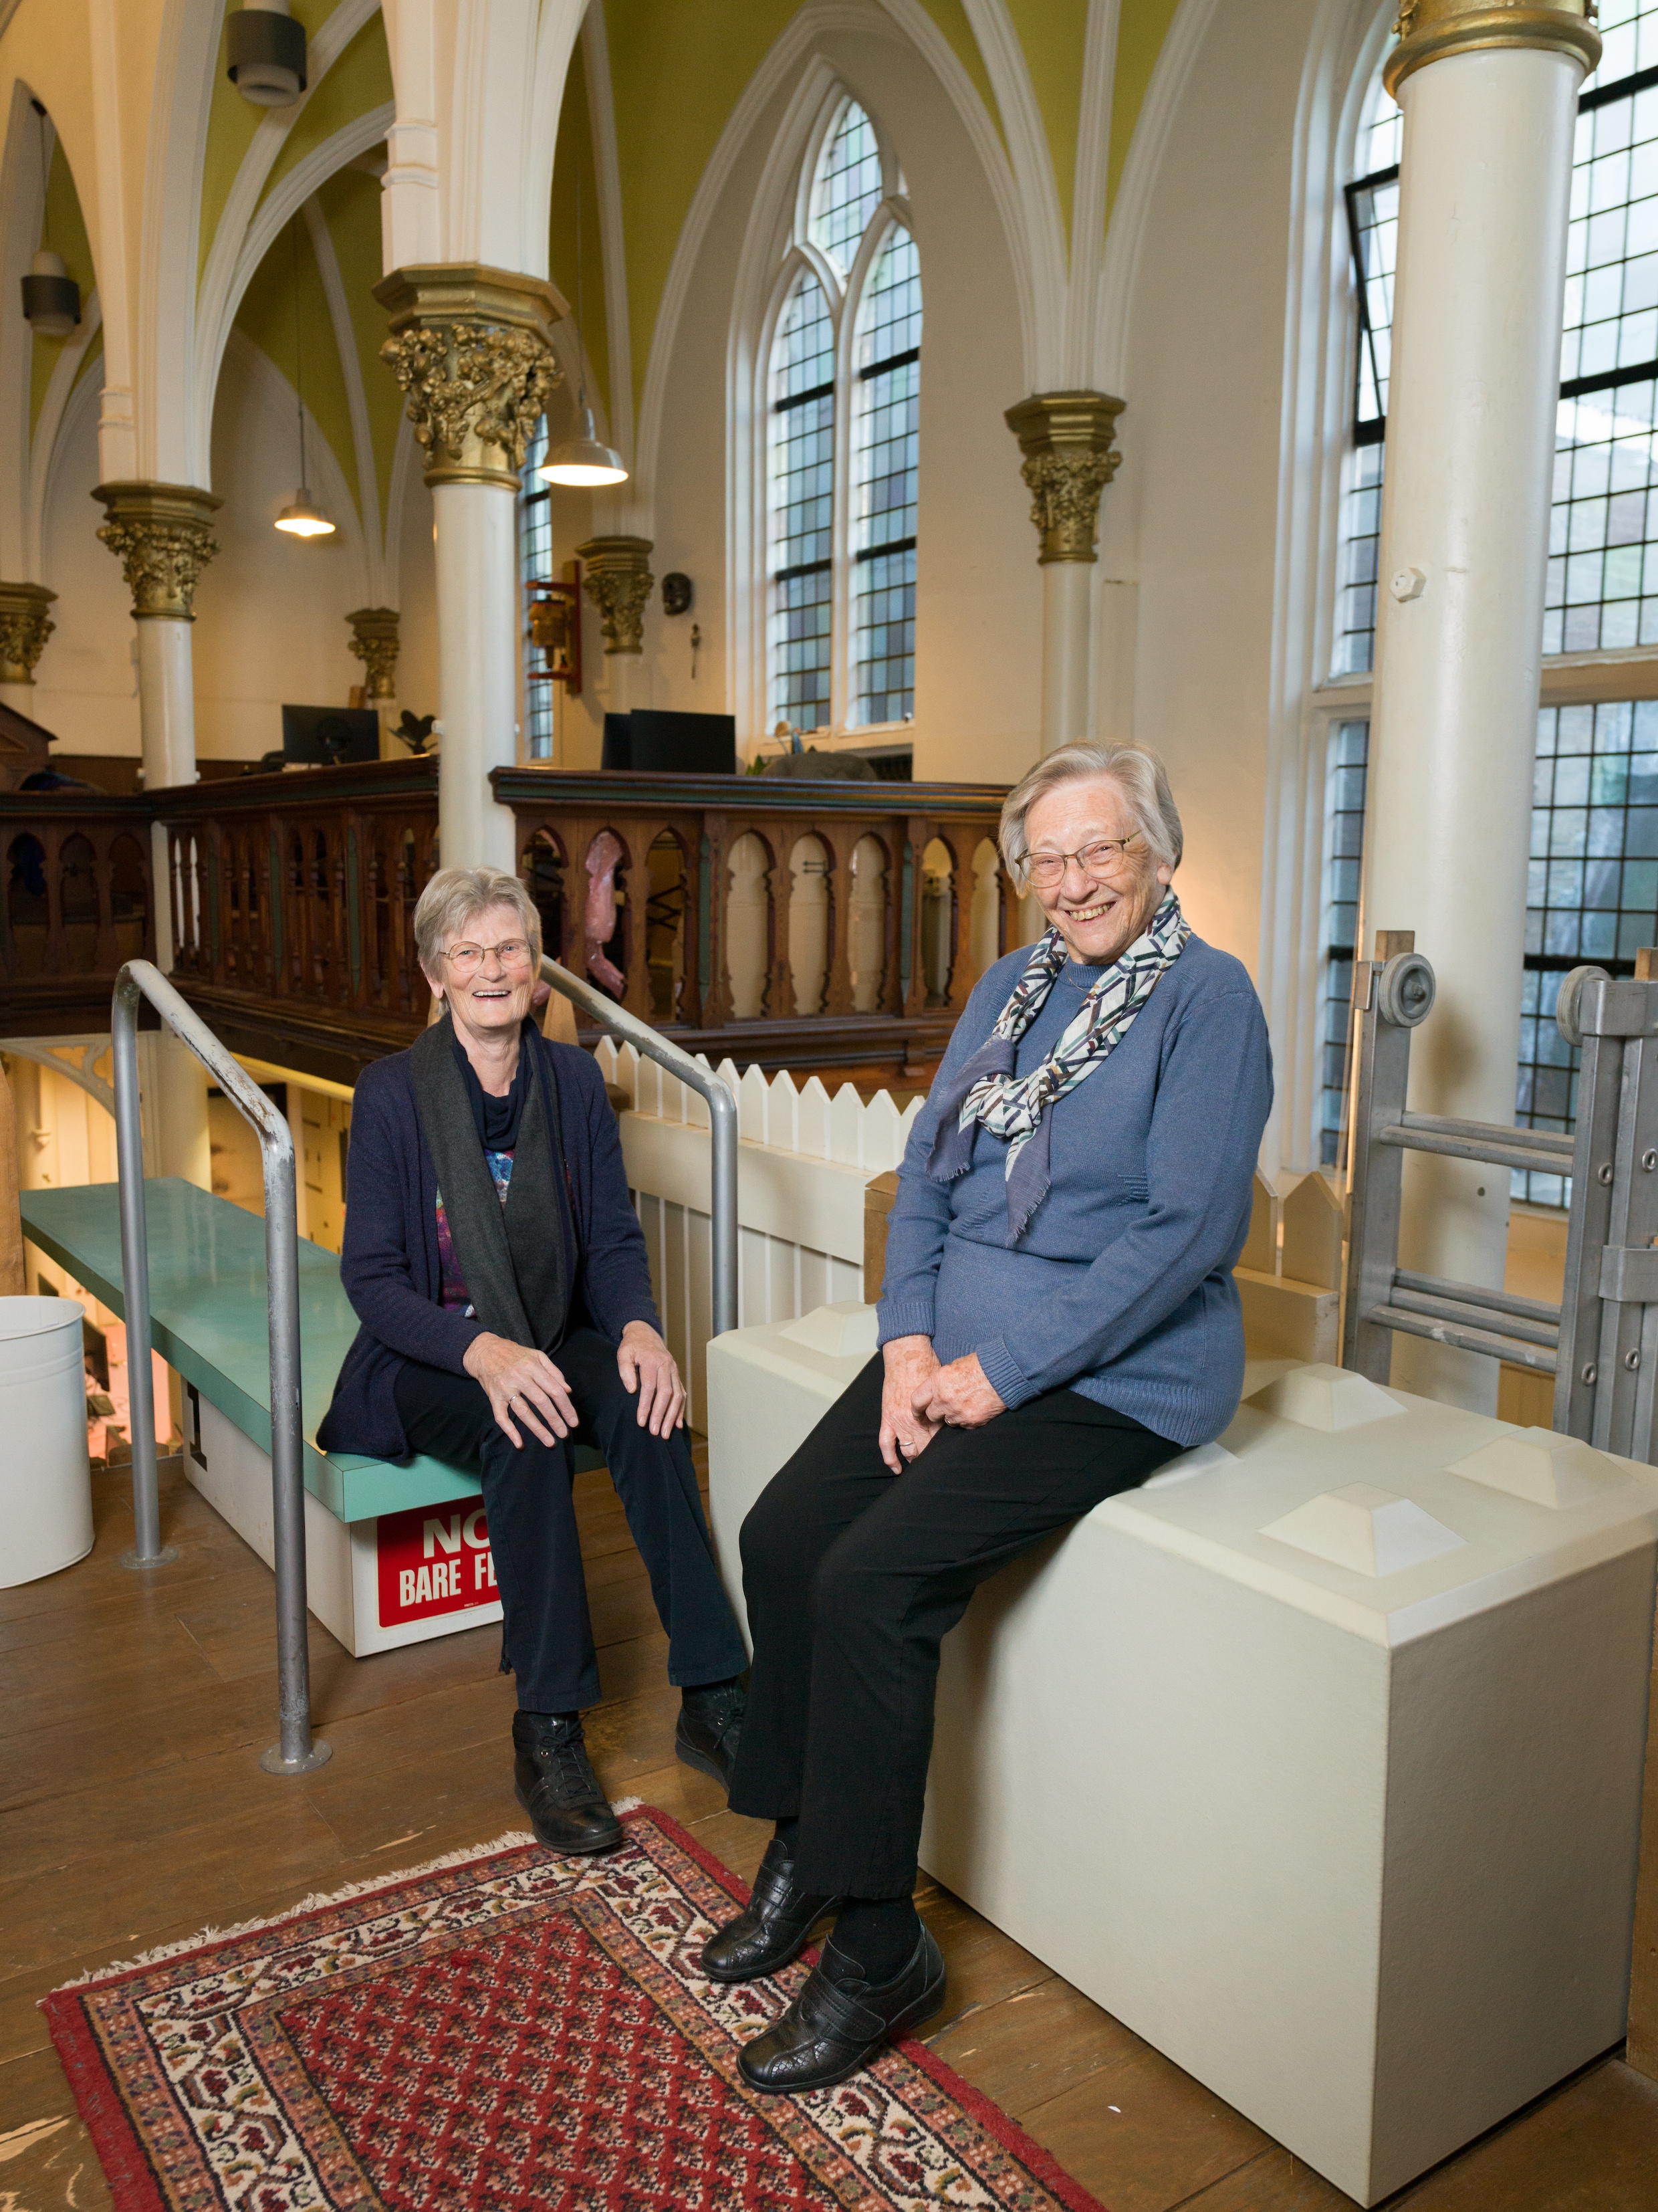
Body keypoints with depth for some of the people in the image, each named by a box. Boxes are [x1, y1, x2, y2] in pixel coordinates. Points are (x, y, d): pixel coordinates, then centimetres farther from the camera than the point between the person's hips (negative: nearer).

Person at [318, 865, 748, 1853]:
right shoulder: (392, 1093, -8)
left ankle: (712, 1700, -25)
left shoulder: (574, 1079, 2)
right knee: (527, 1432, -34)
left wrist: (638, 1326, -18)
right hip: (428, 1363, -3)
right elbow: (371, 1275, -11)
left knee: (645, 1403, -28)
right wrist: (481, 1349, -29)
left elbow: (614, 1237, 5)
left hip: (556, 1339, 3)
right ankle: (547, 1732, -26)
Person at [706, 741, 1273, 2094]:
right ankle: (805, 1849, 13)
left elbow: (1190, 1227, -17)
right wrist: (909, 1341, -3)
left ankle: (878, 1949, -3)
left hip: (1113, 1377, -7)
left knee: (871, 1578, -20)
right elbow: (927, 1173, 12)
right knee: (781, 1534, -7)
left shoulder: (1207, 997, -10)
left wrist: (1001, 1370, -17)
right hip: (959, 1349, 7)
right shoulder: (1009, 988, 13)